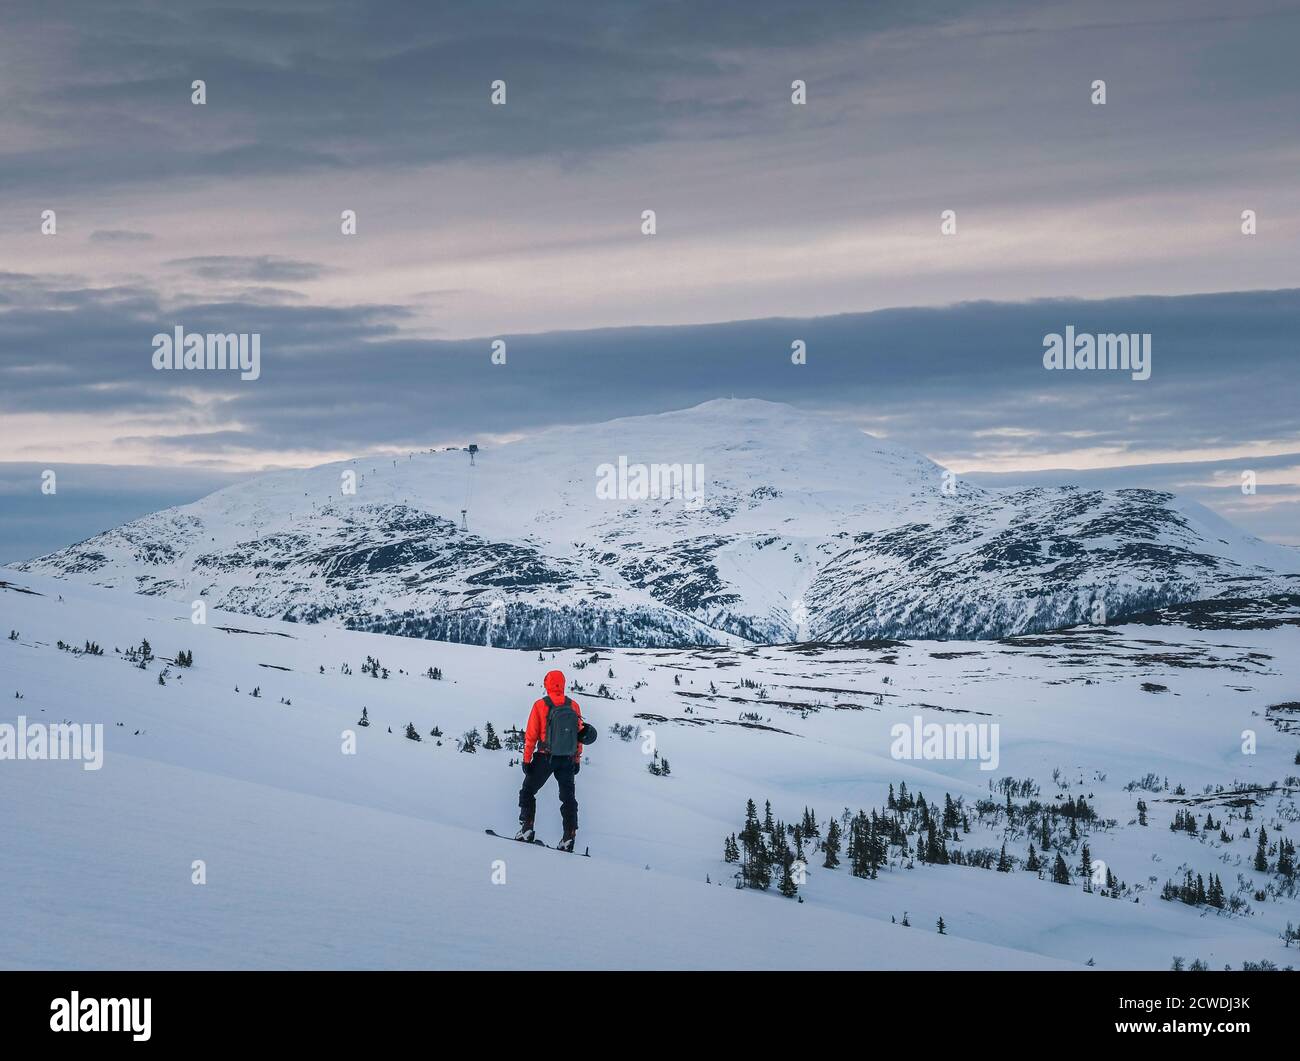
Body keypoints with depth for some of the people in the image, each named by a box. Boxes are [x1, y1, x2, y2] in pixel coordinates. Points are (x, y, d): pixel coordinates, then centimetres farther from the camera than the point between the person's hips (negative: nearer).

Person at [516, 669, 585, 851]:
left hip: (545, 758, -3)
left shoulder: (540, 706, -11)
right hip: (568, 760, 3)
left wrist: (526, 759, -1)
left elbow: (531, 735, -9)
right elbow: (580, 735, 4)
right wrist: (577, 760, 13)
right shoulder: (573, 706, -2)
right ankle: (569, 836, 7)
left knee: (528, 792, 13)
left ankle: (527, 828, 4)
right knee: (568, 797, 13)